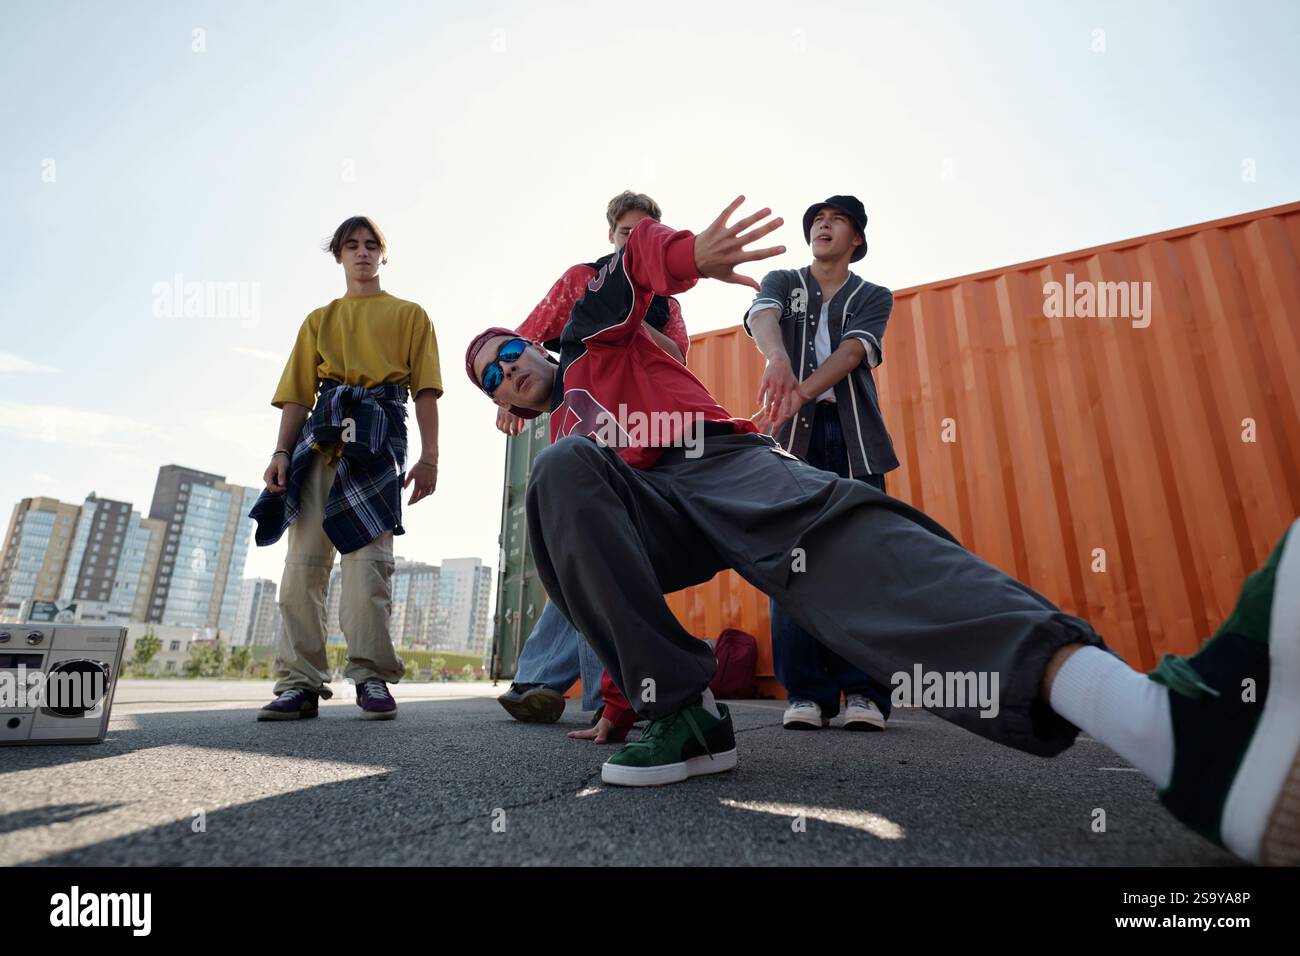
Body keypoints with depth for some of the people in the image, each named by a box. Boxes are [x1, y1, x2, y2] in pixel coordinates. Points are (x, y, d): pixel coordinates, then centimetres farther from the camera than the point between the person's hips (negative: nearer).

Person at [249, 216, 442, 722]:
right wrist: (282, 451, 2)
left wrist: (429, 457, -5)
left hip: (378, 434, -3)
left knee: (368, 555, -15)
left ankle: (370, 675, -10)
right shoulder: (319, 320, 25)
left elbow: (425, 390, 6)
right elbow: (298, 393, 17)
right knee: (304, 559, -5)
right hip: (322, 433, 4)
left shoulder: (409, 315, 17)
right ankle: (300, 682, -3)